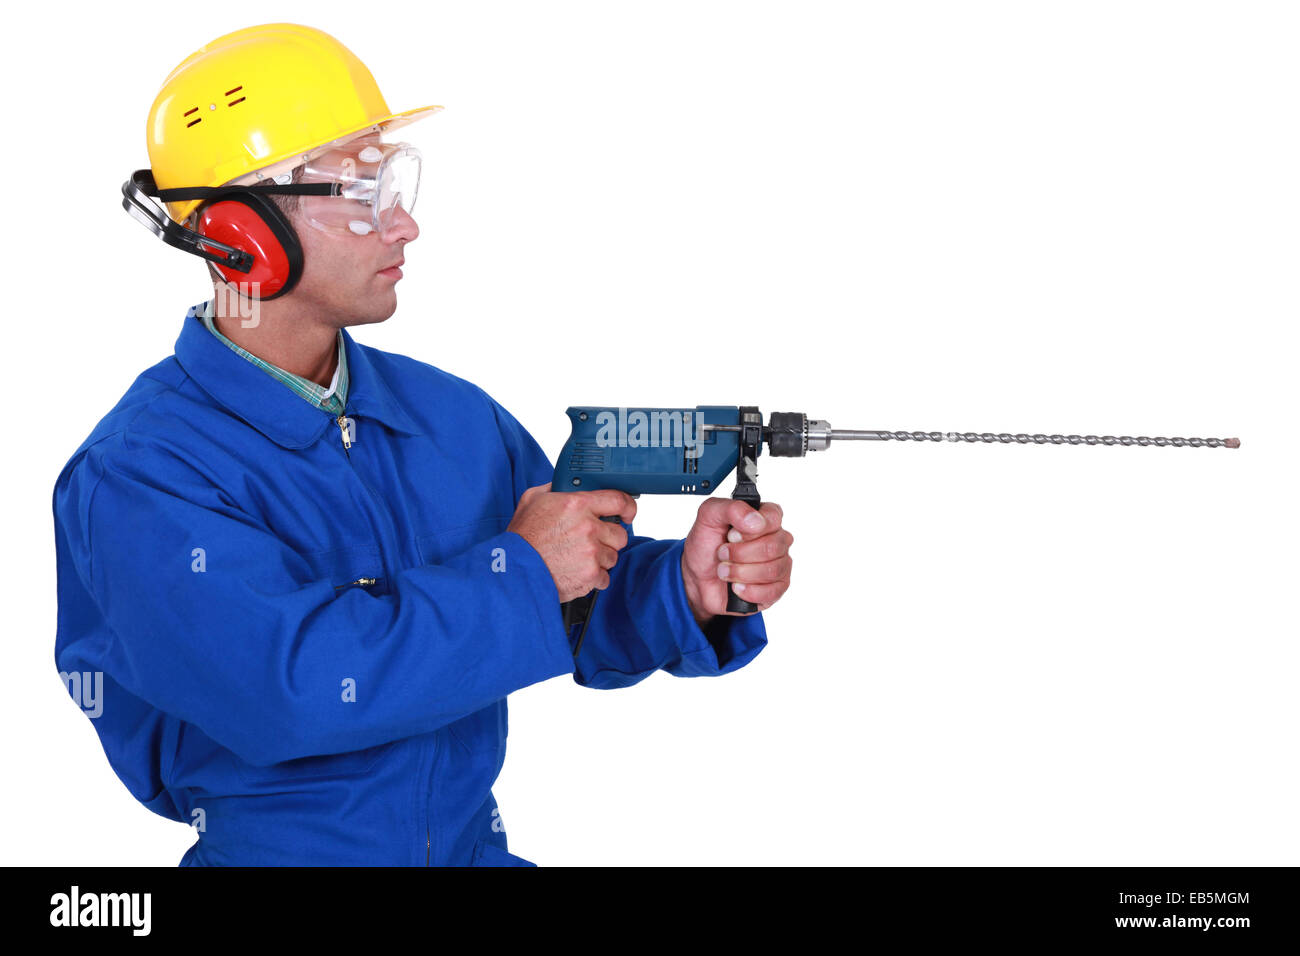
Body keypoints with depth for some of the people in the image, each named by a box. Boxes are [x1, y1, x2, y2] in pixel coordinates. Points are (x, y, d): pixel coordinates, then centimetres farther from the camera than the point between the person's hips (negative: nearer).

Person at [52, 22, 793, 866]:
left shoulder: (454, 417, 7)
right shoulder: (137, 476, -13)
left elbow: (595, 612, 9)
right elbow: (289, 685, -24)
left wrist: (686, 590, -13)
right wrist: (519, 571, -17)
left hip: (475, 846, 4)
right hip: (263, 850, -4)